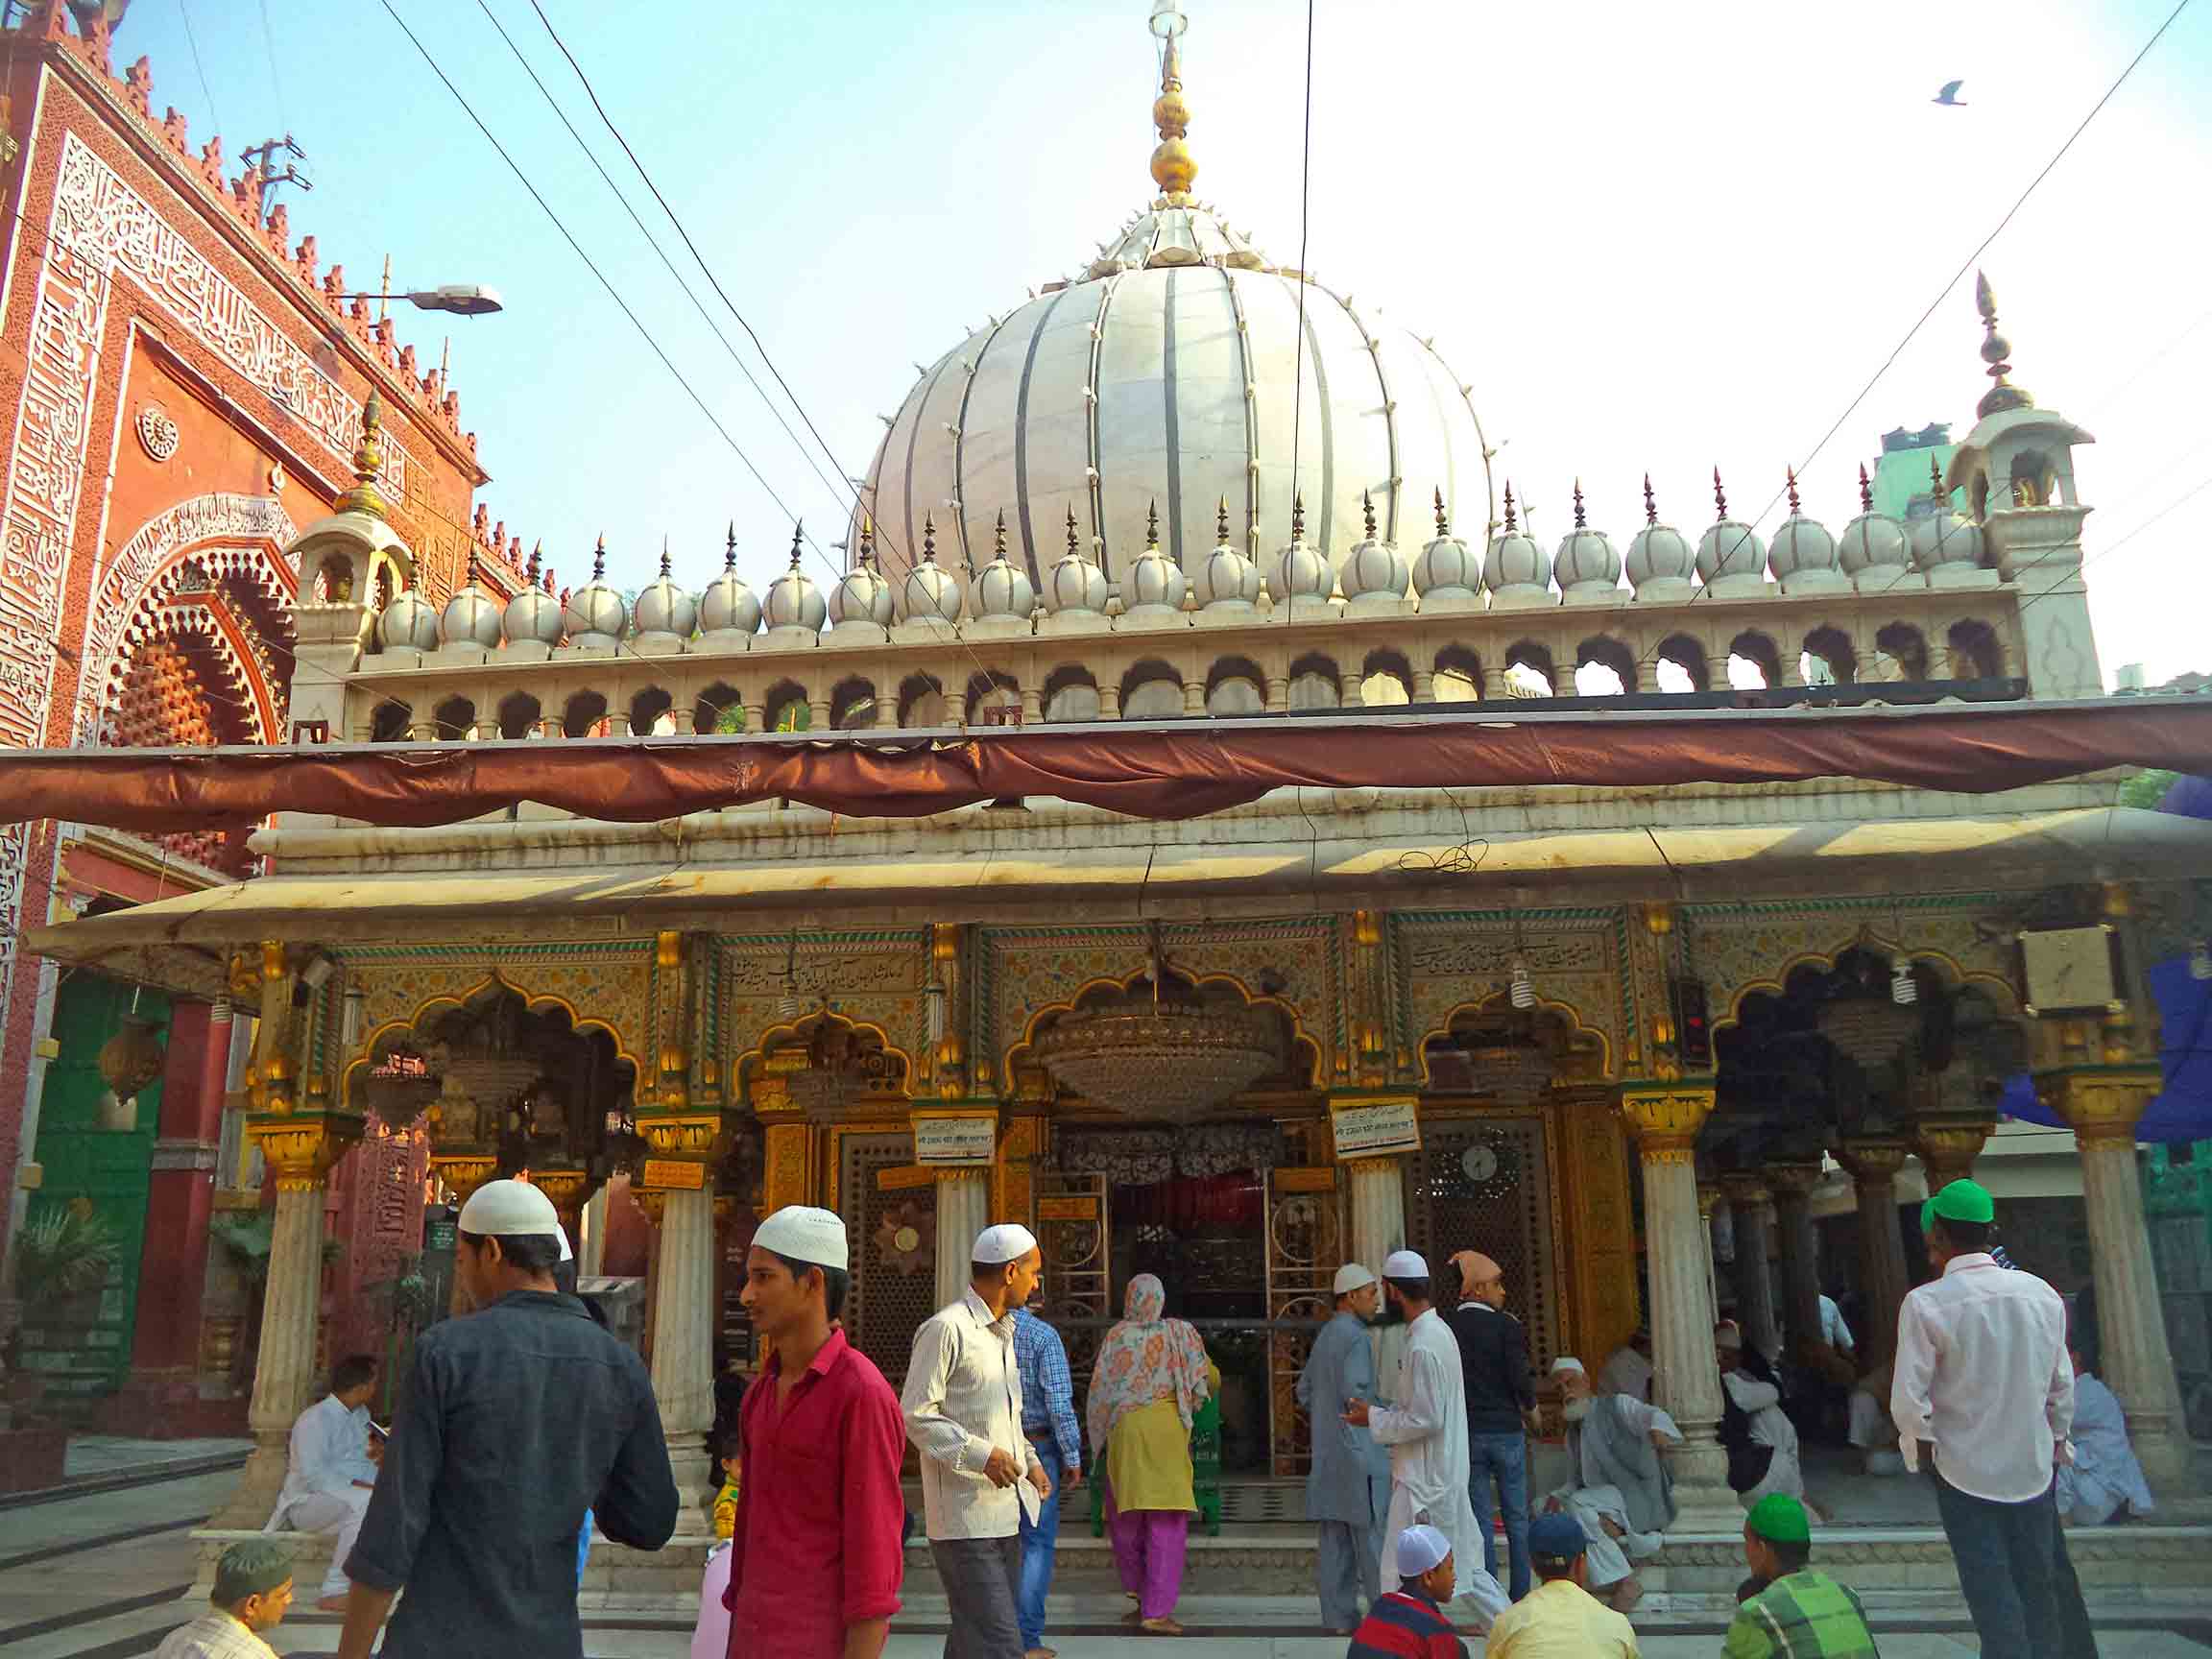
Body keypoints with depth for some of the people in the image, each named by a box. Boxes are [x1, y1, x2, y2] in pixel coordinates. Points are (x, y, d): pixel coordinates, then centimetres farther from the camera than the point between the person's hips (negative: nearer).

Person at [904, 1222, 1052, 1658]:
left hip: (1005, 1511, 9)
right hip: (965, 1517, -9)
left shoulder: (1003, 1331, 18)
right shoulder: (947, 1328, -13)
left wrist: (1028, 1459, 13)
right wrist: (980, 1454, -22)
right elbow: (915, 1414, -15)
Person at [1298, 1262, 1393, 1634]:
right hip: (1357, 1449, -9)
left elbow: (1304, 1389, 19)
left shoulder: (1325, 1334, 16)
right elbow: (1354, 1390, -21)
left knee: (1334, 1536, 8)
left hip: (1326, 1450, 9)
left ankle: (1339, 1616, 11)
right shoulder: (1356, 1336, -13)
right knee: (1371, 1533, -3)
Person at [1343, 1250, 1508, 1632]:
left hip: (1424, 1479, -10)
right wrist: (1379, 1411, 9)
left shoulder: (1423, 1346, -23)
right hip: (1441, 1471, 10)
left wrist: (1373, 1419, -13)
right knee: (1462, 1562, 17)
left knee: (1400, 1575, 0)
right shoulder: (1437, 1329, 9)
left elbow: (1426, 1419, -24)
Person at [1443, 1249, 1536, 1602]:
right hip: (1507, 1430, -2)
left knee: (1480, 1520, 6)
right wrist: (1532, 1416, 7)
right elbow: (1521, 1380, -11)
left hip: (1467, 1434, 2)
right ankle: (1521, 1597, 13)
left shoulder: (1445, 1328, 0)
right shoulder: (1506, 1326, -8)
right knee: (1517, 1519, 10)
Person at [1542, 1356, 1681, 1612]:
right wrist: (1558, 1495, 0)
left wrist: (1658, 1428, -48)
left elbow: (1652, 1414, -22)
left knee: (1577, 1504, -29)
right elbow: (1579, 1481, 22)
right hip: (1606, 1500, 7)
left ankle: (1624, 1583, -22)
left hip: (1642, 1496, -7)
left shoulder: (1618, 1406, -2)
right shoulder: (1572, 1432, 19)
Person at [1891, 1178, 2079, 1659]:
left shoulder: (1925, 1303, -20)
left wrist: (1917, 1440, 2)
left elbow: (1908, 1398, -17)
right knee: (2039, 1584, 19)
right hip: (2033, 1466, 4)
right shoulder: (2042, 1294, -6)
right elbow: (2061, 1385, 5)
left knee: (1992, 1590, 7)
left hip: (1966, 1470, -4)